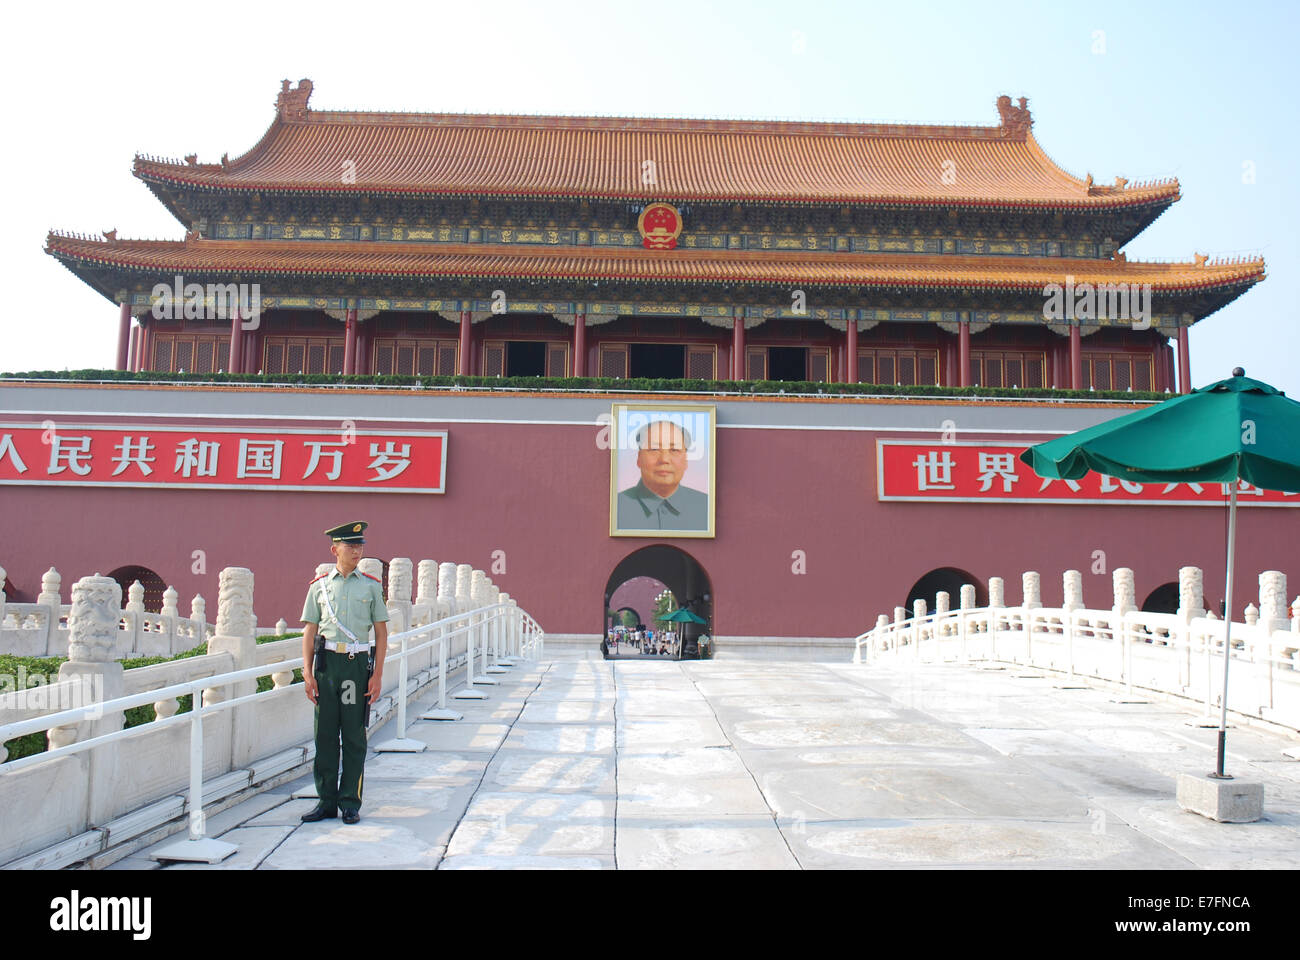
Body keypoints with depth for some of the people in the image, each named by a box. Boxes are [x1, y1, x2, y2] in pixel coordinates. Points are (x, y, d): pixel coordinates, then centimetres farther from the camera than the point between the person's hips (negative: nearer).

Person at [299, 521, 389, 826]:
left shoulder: (371, 586, 4)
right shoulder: (319, 586, 7)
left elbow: (382, 632, 4)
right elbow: (310, 631, 7)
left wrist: (377, 675, -3)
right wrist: (308, 673, -1)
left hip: (358, 663, -1)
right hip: (327, 663, 1)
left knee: (354, 736, 3)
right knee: (325, 734, 6)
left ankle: (350, 803, 13)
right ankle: (326, 801, 17)